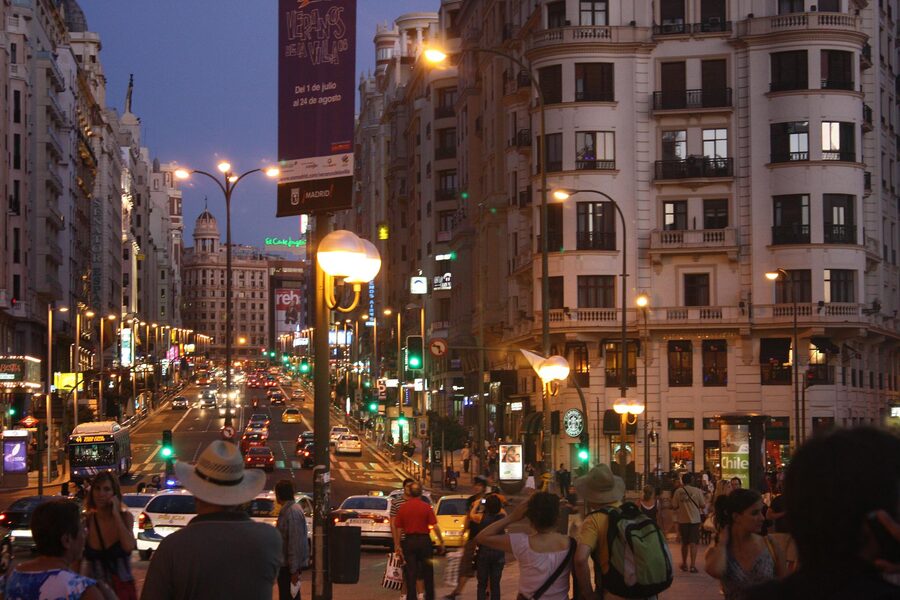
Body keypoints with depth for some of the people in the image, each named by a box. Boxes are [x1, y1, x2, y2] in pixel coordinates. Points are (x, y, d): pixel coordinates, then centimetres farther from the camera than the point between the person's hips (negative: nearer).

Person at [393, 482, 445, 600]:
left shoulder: (403, 507, 0)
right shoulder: (425, 507, -7)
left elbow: (398, 528, 2)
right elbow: (435, 526, -11)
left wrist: (397, 546, 8)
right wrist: (441, 541, -2)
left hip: (409, 541, 1)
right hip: (424, 540, -1)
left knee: (410, 574, 4)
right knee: (427, 573, 12)